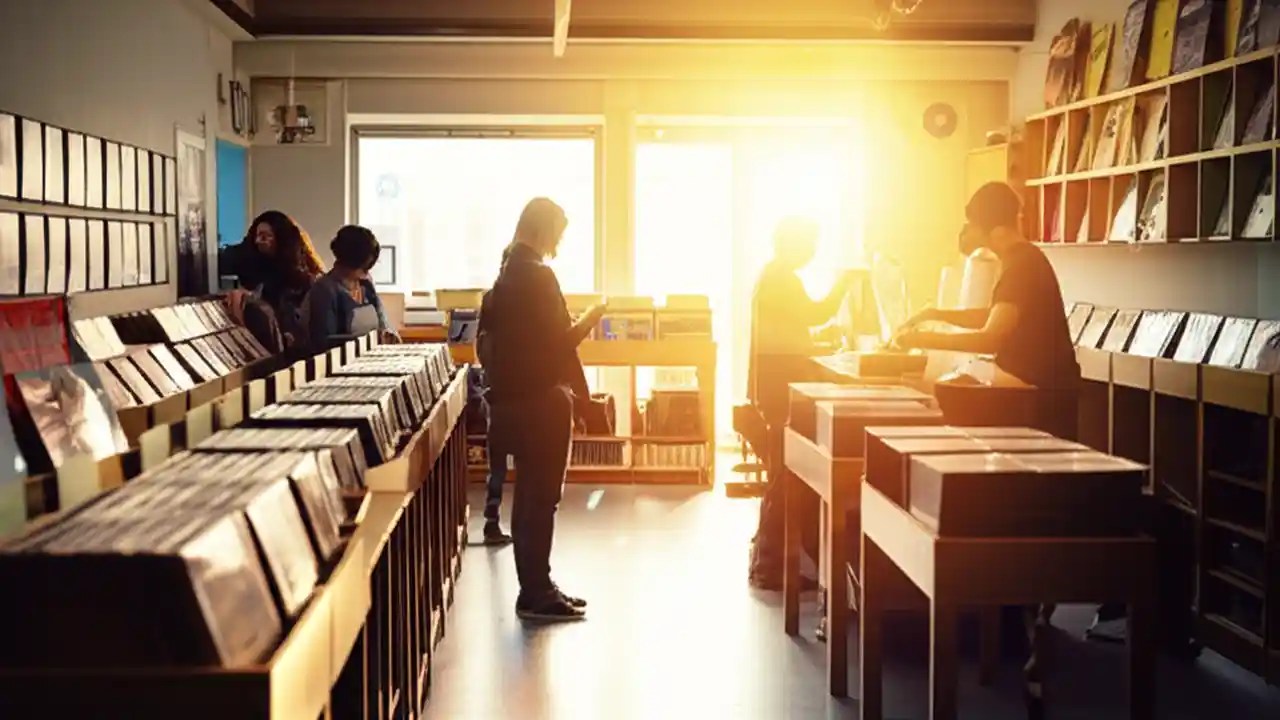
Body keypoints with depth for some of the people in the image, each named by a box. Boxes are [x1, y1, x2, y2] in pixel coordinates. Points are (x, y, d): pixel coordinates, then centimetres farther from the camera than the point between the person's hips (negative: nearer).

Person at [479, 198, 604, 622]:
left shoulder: (507, 274, 13)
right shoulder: (538, 276, -16)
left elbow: (489, 335, 16)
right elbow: (557, 342, -18)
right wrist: (589, 321, -3)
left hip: (513, 397, 10)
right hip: (542, 401, -10)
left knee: (530, 495, 15)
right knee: (542, 497, -4)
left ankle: (534, 587, 23)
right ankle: (536, 595, 2)